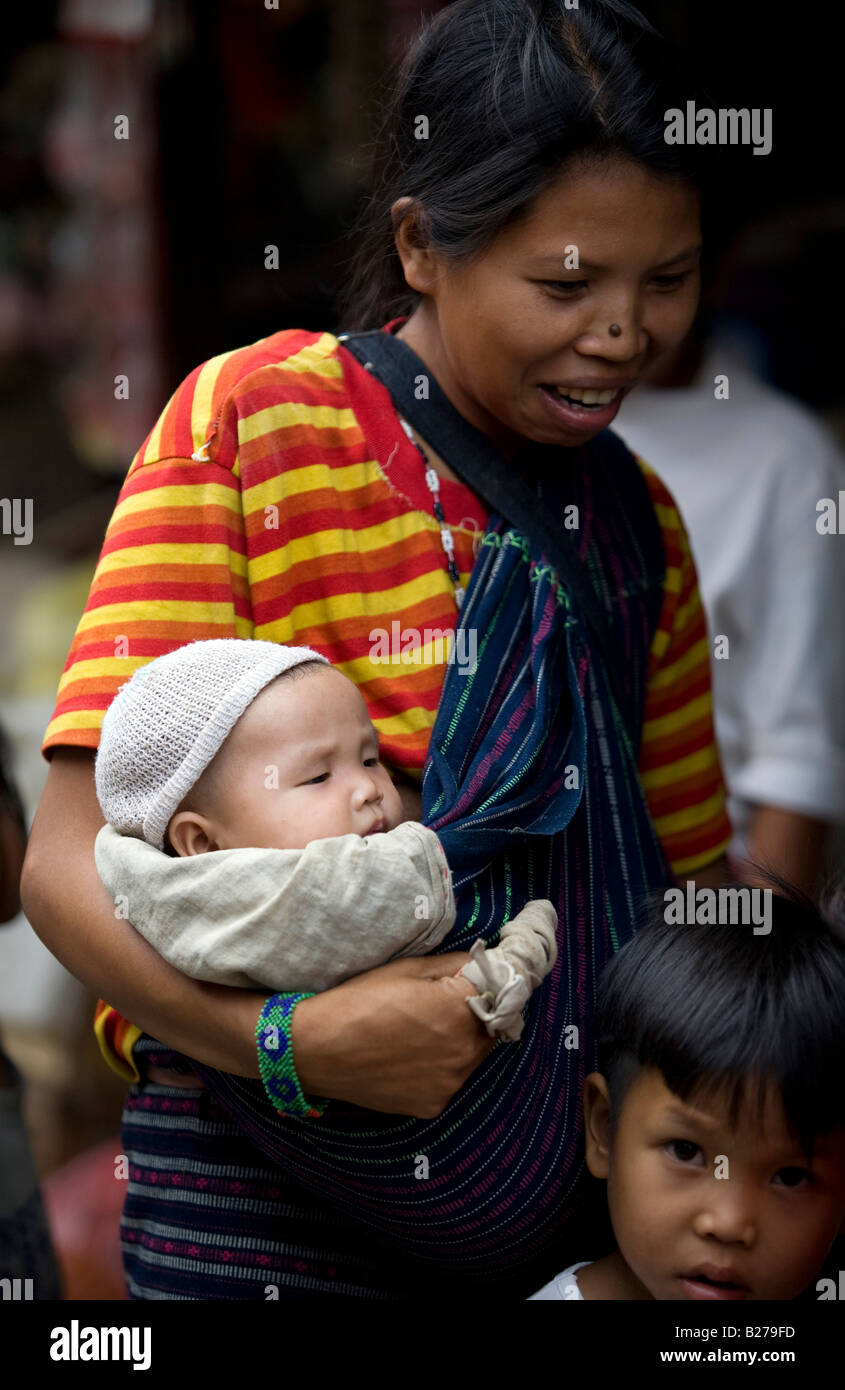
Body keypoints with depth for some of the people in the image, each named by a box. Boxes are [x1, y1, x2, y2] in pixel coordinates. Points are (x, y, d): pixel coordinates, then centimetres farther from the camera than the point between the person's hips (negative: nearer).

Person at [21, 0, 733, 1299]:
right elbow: (72, 862, -13)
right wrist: (291, 1039, -28)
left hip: (570, 1193, 5)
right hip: (264, 1206, -5)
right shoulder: (253, 423, -8)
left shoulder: (635, 519, 9)